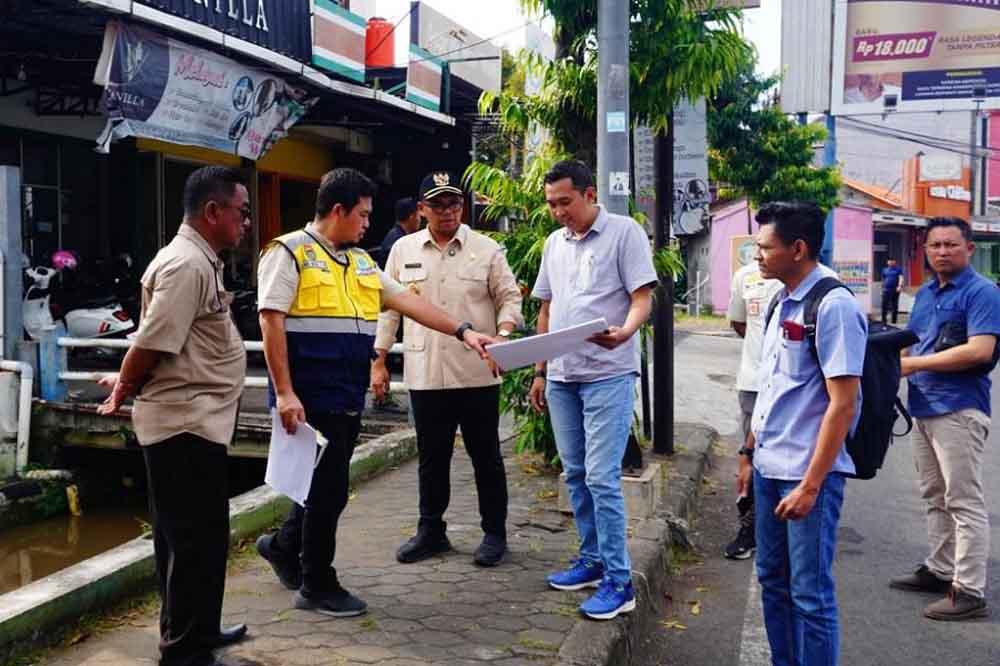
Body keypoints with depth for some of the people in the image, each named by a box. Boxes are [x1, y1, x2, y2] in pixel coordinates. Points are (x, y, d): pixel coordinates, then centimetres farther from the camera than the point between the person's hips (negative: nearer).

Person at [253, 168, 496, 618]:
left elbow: (406, 301, 15)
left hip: (348, 396, 8)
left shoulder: (359, 260, 17)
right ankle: (317, 586, 14)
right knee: (327, 488, -1)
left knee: (326, 483, 16)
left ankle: (284, 546, 39)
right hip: (311, 397, -8)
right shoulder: (290, 252, -6)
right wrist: (284, 392, -19)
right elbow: (271, 321, -13)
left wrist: (462, 331, 7)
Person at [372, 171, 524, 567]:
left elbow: (509, 297, 3)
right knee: (431, 458, 12)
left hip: (477, 374, -2)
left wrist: (503, 333, -17)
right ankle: (431, 530, 26)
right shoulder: (403, 250, 8)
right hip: (424, 374, 2)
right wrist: (379, 362, 8)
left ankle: (495, 533, 20)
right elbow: (388, 307, 11)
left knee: (486, 457, 7)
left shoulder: (486, 249, 1)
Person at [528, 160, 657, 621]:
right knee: (575, 474, 13)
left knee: (602, 478, -9)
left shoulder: (624, 232, -6)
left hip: (608, 375, -7)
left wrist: (624, 332, -31)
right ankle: (592, 559, 26)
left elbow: (642, 298, -11)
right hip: (562, 377, 7)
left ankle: (618, 582, 0)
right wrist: (540, 372, 16)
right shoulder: (554, 243, 14)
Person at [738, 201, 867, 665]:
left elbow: (843, 404, -18)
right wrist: (750, 453, 19)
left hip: (808, 472, -8)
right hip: (769, 467, 9)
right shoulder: (783, 302, 10)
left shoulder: (833, 306, -16)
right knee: (773, 580, 17)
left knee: (810, 593, 1)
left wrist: (810, 485, -19)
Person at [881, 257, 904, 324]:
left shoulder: (898, 269, 4)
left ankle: (894, 321, 11)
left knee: (895, 305, 4)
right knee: (884, 305, -7)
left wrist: (899, 286, -23)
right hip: (886, 289, 2)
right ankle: (884, 321, -5)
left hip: (895, 290, -2)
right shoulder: (885, 270, 14)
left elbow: (901, 278, -8)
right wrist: (882, 288, 19)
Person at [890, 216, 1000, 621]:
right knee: (935, 498, 17)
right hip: (924, 408, 9)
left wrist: (915, 363, -17)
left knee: (964, 502, -5)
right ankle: (940, 570, 30)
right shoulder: (925, 294, 15)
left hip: (959, 409, -9)